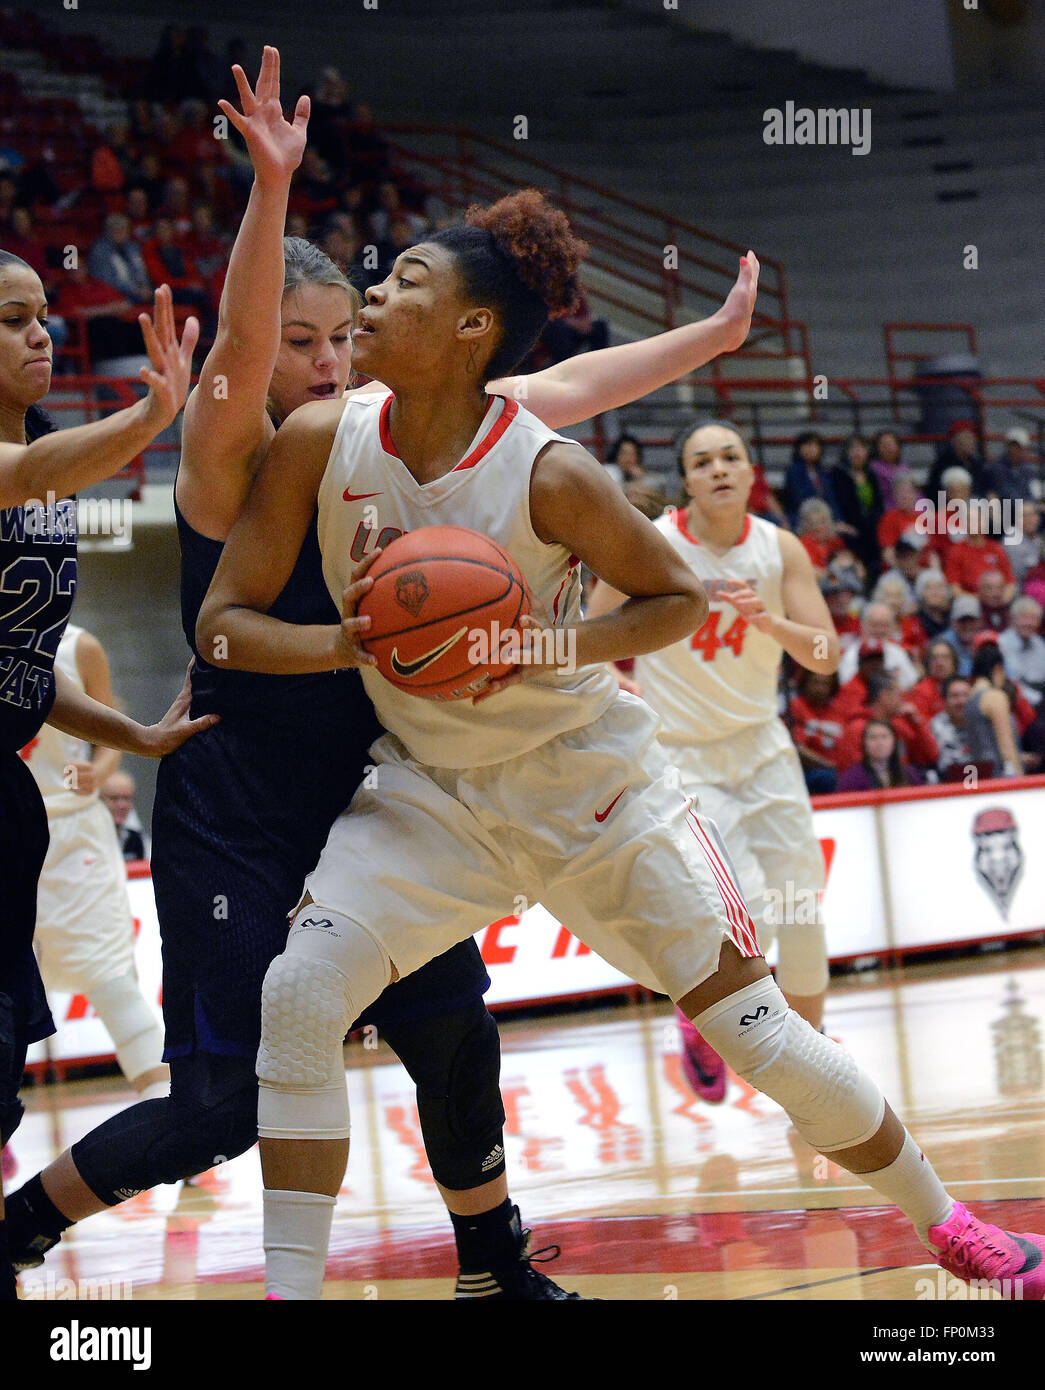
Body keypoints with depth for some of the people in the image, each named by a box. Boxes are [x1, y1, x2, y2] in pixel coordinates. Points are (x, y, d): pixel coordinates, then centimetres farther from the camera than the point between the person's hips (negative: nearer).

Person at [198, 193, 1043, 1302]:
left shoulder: (546, 473, -21)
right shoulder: (322, 441, -12)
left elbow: (678, 599, -7)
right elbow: (222, 621, -7)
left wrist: (552, 649, -25)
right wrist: (345, 644, -25)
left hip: (587, 779, -3)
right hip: (428, 789, 3)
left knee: (747, 1019, -1)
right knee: (297, 995, -21)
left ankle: (946, 1224, 21)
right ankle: (289, 1292, -13)